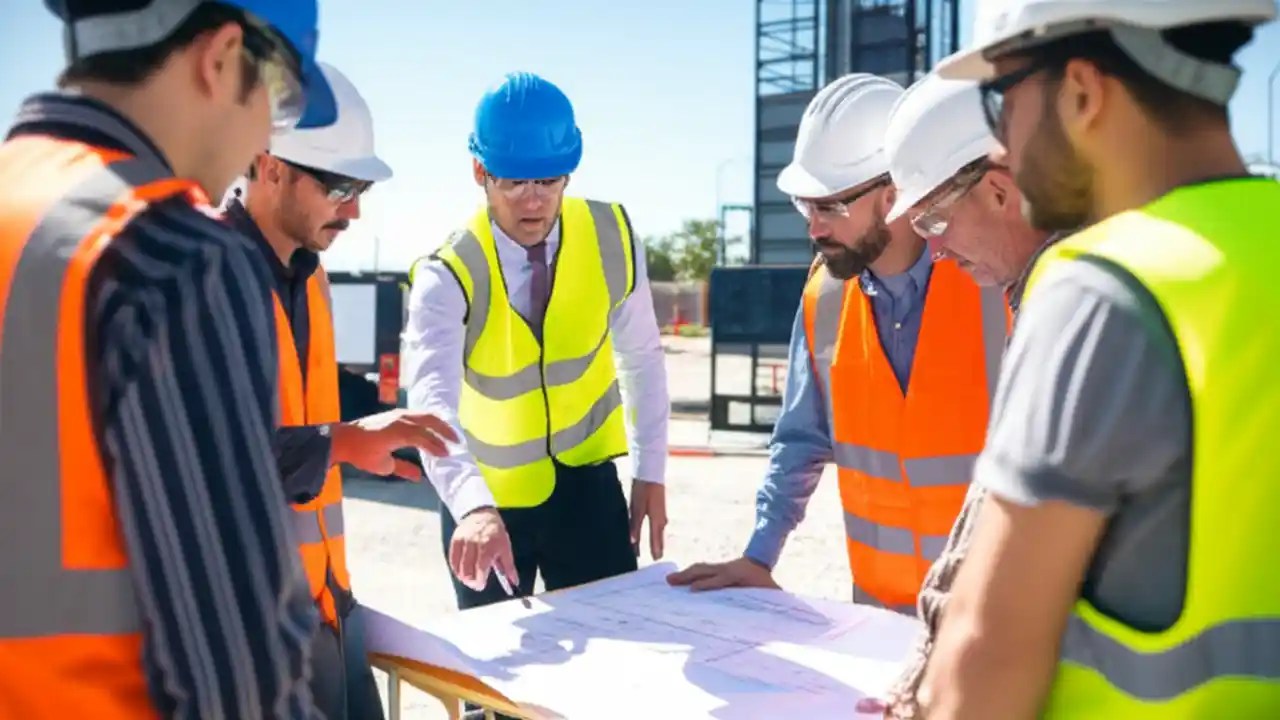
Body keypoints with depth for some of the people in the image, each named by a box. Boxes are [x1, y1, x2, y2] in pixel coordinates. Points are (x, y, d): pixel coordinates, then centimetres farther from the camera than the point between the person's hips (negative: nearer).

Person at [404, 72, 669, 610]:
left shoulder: (612, 238, -13)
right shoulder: (447, 275, -23)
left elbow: (641, 355, -1)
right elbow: (433, 401, -38)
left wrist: (650, 473, 0)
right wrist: (473, 507, -55)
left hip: (584, 481, 2)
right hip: (487, 497, -1)